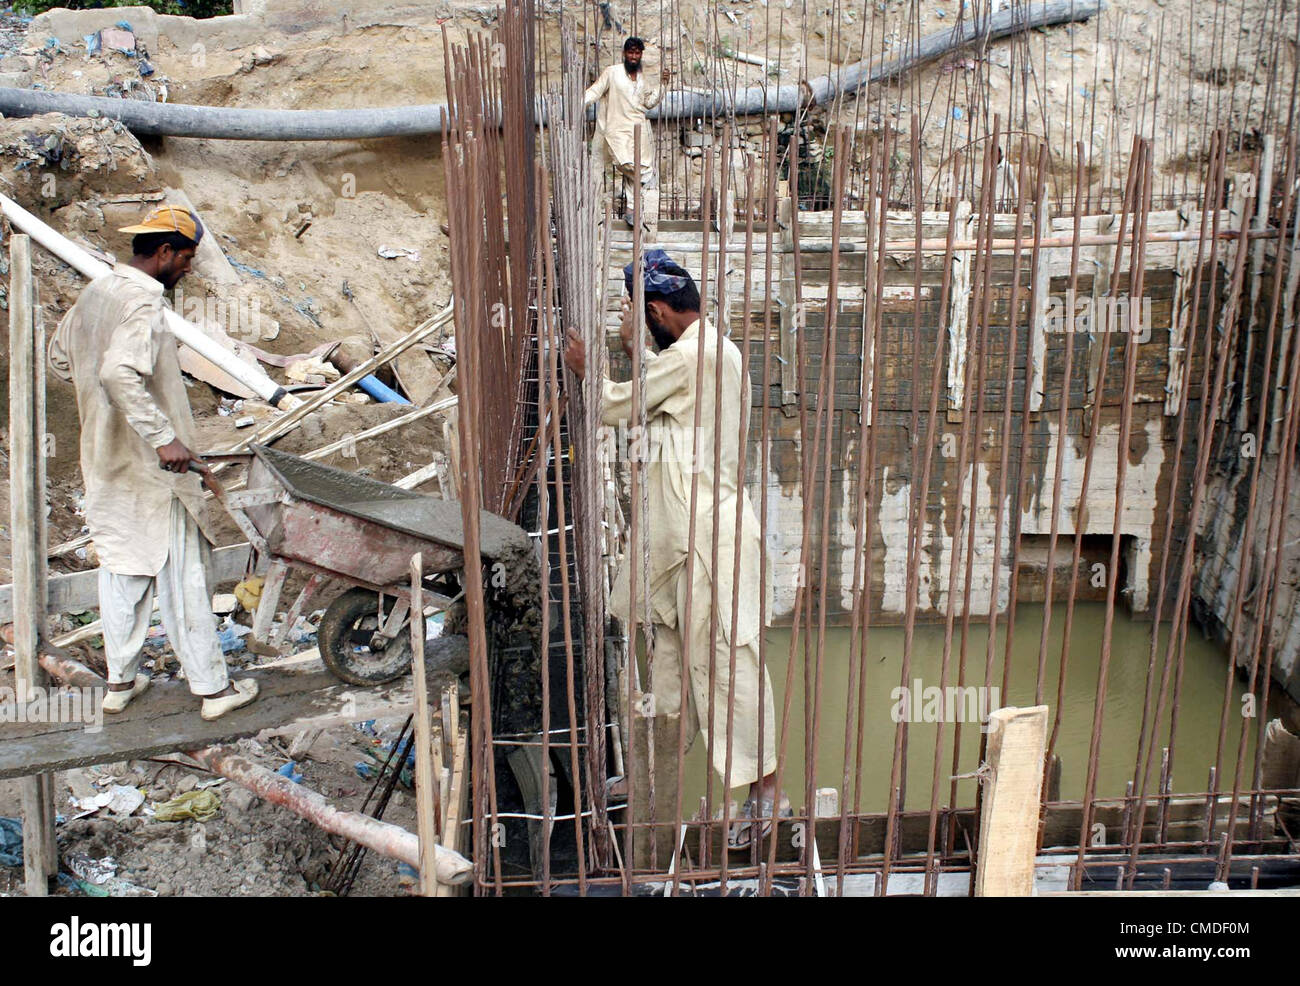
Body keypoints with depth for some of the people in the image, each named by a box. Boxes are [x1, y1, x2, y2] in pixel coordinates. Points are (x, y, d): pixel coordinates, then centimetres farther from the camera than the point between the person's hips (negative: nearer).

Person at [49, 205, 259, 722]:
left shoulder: (95, 292, 10)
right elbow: (121, 373, -34)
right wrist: (164, 436, -34)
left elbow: (60, 356, 23)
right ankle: (212, 687, 8)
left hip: (106, 461, 9)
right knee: (181, 576, -1)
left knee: (121, 567, 16)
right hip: (149, 467, -9)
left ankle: (120, 680, 25)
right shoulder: (142, 301, -19)